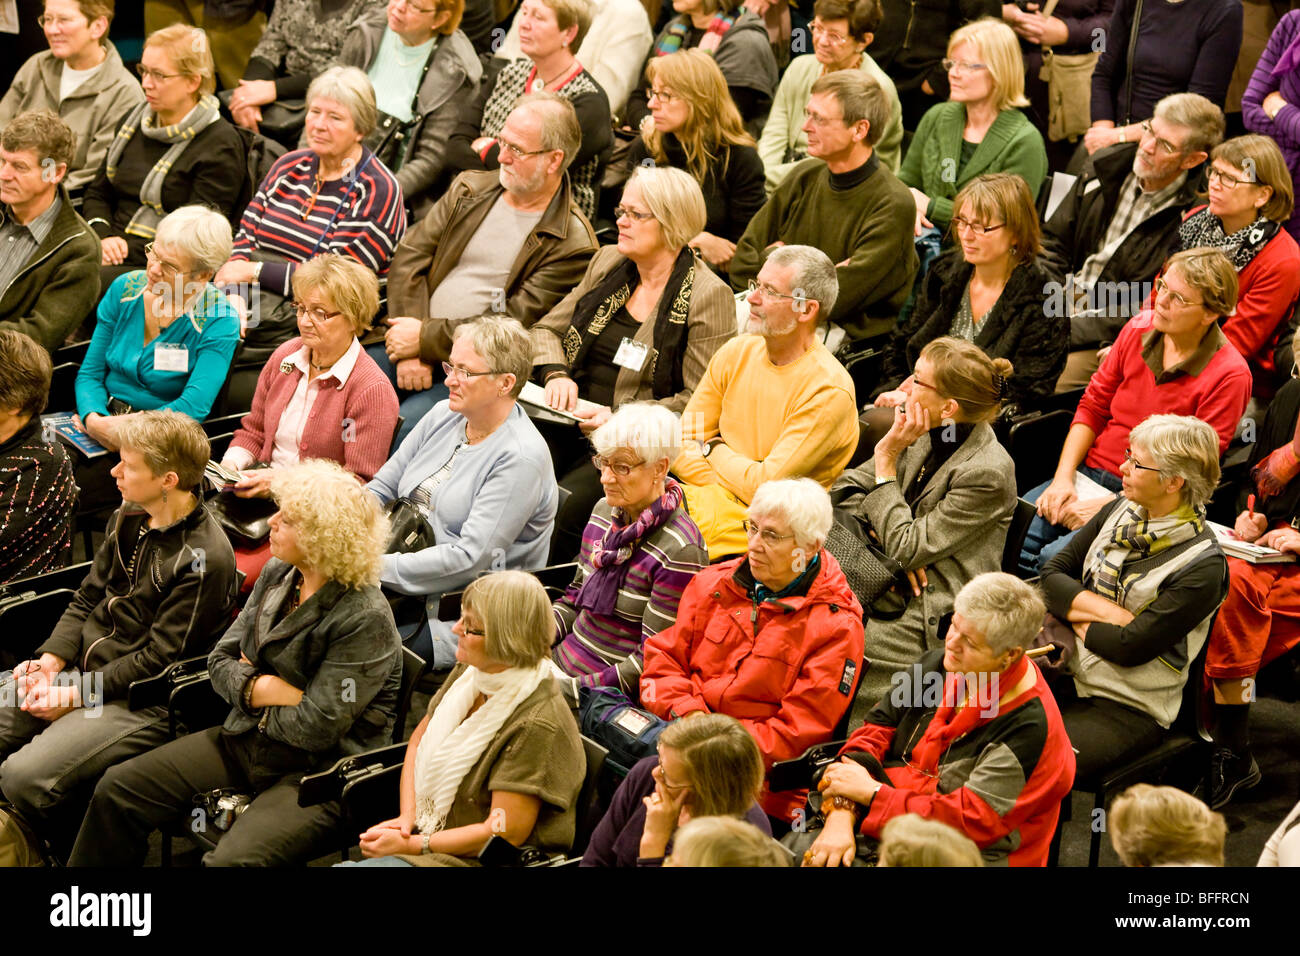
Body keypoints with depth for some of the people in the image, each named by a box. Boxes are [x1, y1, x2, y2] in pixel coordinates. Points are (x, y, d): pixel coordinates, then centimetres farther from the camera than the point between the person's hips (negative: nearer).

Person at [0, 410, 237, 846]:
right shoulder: (129, 519, 7)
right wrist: (52, 658, -3)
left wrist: (77, 695, -16)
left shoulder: (204, 559, -19)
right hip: (84, 671, 9)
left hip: (144, 703, -9)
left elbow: (159, 659, -17)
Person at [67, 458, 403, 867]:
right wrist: (260, 689, -12)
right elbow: (221, 658, 9)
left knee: (229, 860, -31)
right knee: (118, 789, 0)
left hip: (321, 773, -8)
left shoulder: (365, 618, -21)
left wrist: (255, 695, -6)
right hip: (248, 742, 8)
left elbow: (316, 729, -22)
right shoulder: (277, 576, 5)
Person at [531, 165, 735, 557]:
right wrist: (556, 373, -1)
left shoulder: (707, 296, -6)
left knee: (560, 509, -30)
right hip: (569, 428, 5)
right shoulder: (608, 263, 14)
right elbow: (546, 330, 22)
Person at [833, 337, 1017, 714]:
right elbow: (847, 489, 10)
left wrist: (886, 459, -14)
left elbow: (905, 550, -18)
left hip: (933, 615, -8)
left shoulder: (987, 474, -19)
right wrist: (889, 546, -8)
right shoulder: (925, 436, 6)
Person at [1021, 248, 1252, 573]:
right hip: (1085, 478, 5)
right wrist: (1063, 479, -1)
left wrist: (1108, 505, -16)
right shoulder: (1140, 328, 5)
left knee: (1054, 559, -28)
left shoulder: (1229, 375, -12)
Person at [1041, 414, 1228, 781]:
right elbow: (1053, 573, 5)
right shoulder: (1120, 510, 6)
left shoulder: (1202, 567, -16)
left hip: (1127, 708, -6)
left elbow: (1130, 647, -18)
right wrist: (1105, 611, -12)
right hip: (1066, 671, 6)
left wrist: (1075, 615, -3)